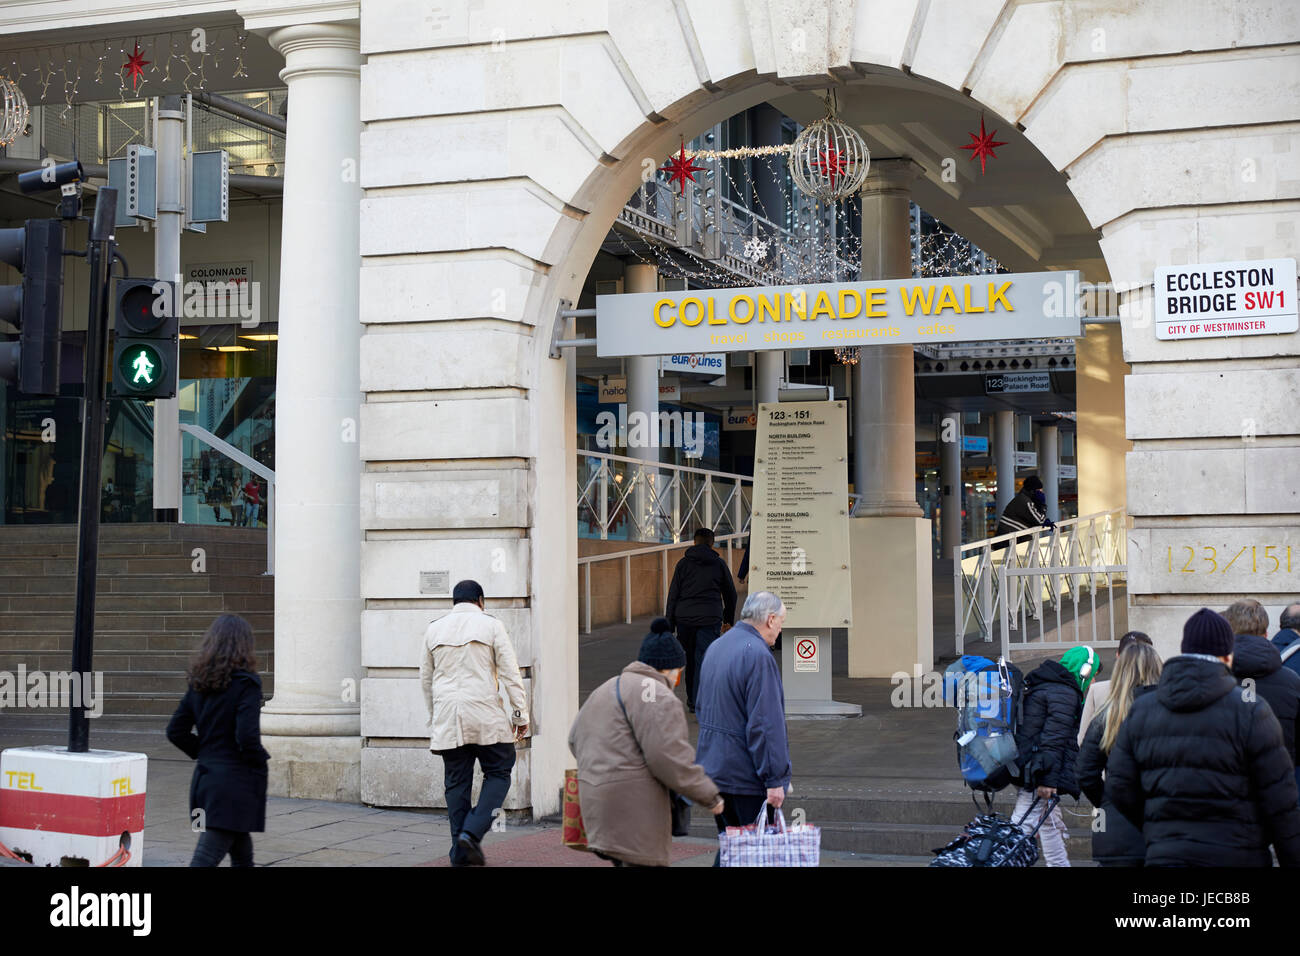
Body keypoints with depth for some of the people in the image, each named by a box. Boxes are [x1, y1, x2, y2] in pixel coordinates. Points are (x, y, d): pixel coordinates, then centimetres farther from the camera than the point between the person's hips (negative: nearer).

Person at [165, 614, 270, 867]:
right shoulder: (246, 683, -14)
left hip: (204, 778, 7)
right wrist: (261, 762, -4)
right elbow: (247, 736, -22)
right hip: (235, 782, -7)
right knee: (206, 859, -8)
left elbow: (176, 731, 10)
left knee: (242, 855, 20)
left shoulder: (200, 682, 7)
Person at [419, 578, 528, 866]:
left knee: (456, 782, 9)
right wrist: (520, 713, 2)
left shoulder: (434, 630, 11)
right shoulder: (491, 626, 0)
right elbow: (510, 673, -3)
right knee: (497, 773, 9)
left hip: (447, 718, 4)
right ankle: (472, 832, -9)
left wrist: (434, 718, 29)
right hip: (485, 715, -3)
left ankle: (460, 852, 8)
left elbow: (426, 680, 18)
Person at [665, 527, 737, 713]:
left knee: (690, 658, 15)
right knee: (705, 660, -3)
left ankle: (692, 699, 23)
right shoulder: (719, 563, 7)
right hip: (710, 619, -2)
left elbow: (673, 595, 3)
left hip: (685, 618, 2)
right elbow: (730, 593, 15)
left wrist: (669, 625, 6)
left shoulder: (683, 563, 6)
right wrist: (729, 618, 29)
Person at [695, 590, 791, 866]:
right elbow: (765, 724, -22)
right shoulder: (757, 655, -18)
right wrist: (775, 779, -19)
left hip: (713, 768, 9)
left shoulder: (716, 647, 13)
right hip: (745, 776, -9)